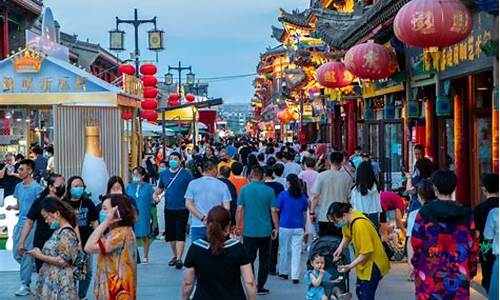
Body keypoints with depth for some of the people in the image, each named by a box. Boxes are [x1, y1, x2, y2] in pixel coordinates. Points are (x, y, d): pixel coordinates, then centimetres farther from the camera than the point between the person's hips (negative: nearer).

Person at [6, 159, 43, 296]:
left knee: (26, 255, -5)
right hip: (20, 223, 7)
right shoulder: (18, 186, 9)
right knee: (17, 254, 9)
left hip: (31, 224, -7)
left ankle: (25, 285, 2)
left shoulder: (37, 188, -13)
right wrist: (12, 207, -2)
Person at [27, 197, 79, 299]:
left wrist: (40, 256, -13)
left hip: (59, 282, -9)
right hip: (51, 280, 9)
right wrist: (40, 252, 4)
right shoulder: (59, 231, 15)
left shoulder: (66, 233, -15)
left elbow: (63, 261, -19)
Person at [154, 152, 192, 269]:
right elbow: (160, 188, 20)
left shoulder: (186, 174, -5)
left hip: (182, 209, -5)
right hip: (168, 209, 5)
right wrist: (155, 194, 0)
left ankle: (179, 259, -8)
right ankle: (174, 255, 28)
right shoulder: (164, 174, 8)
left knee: (180, 234, -7)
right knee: (170, 234, 11)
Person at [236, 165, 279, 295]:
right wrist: (276, 228, 8)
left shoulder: (244, 189, -4)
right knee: (264, 260, 12)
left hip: (249, 231, -1)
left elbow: (239, 210, -4)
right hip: (265, 231, 1)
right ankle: (260, 287, 14)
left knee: (249, 259, 8)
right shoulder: (269, 191, -3)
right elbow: (273, 211, -2)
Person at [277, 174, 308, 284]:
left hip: (285, 226, -2)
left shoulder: (283, 194, -9)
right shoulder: (302, 196, 2)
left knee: (284, 250, 14)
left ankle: (284, 272, 25)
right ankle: (295, 276, 0)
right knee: (296, 251, 2)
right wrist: (304, 226, 18)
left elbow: (277, 209, -5)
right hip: (298, 227, 2)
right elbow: (304, 212, 9)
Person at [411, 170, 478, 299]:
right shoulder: (466, 214, 2)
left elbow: (416, 242, -4)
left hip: (430, 271, -2)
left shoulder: (425, 212, -5)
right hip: (459, 274, 2)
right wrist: (472, 269, 13)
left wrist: (415, 262, 11)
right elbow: (472, 245, 4)